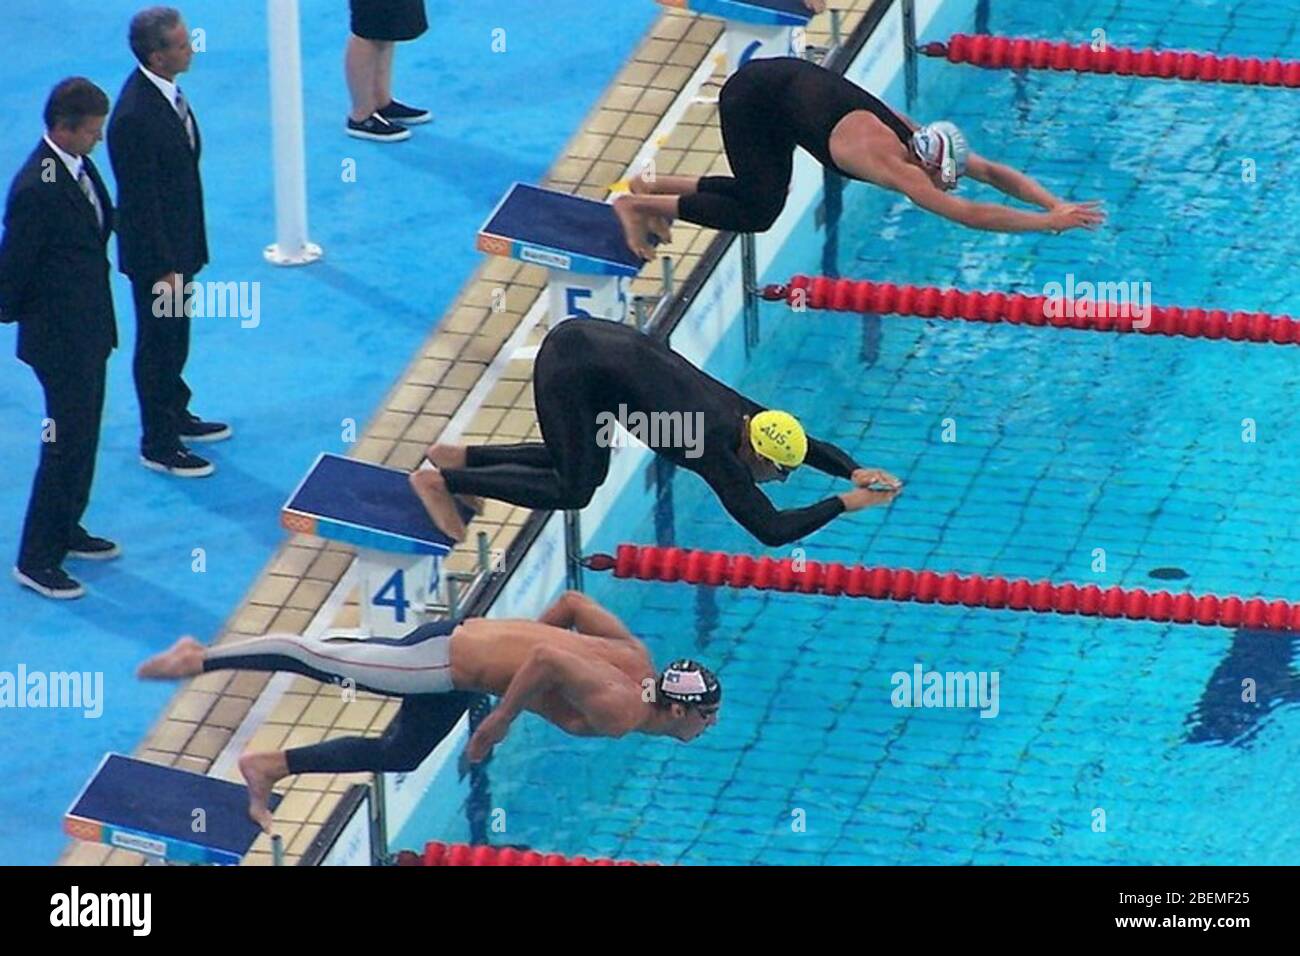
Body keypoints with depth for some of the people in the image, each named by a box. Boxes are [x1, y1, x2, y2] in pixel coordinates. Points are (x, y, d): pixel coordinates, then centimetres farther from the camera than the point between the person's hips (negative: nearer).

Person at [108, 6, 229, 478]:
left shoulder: (165, 91, -2)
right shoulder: (135, 117, -31)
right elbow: (141, 201, -26)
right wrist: (165, 268, -20)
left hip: (181, 241, 9)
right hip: (154, 250, -8)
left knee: (175, 337, 25)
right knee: (158, 345, 8)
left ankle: (176, 416, 43)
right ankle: (158, 445, 23)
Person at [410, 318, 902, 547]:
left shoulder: (745, 416, 2)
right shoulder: (717, 452, -19)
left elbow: (809, 446, 20)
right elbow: (771, 529, -24)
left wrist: (855, 471, 2)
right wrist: (847, 503, -18)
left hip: (594, 337, 9)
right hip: (571, 368, -9)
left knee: (587, 467, 21)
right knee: (572, 489, -3)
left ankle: (460, 455, 24)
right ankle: (441, 480, 5)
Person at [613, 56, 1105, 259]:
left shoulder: (920, 141, -10)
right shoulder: (896, 166, -31)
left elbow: (996, 172, 0)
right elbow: (967, 214, -38)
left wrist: (1054, 204, -13)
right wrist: (1049, 223, -37)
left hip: (790, 80, 8)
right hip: (752, 96, -8)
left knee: (762, 194, 16)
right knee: (758, 212, -9)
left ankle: (654, 186, 25)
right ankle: (638, 204, 5)